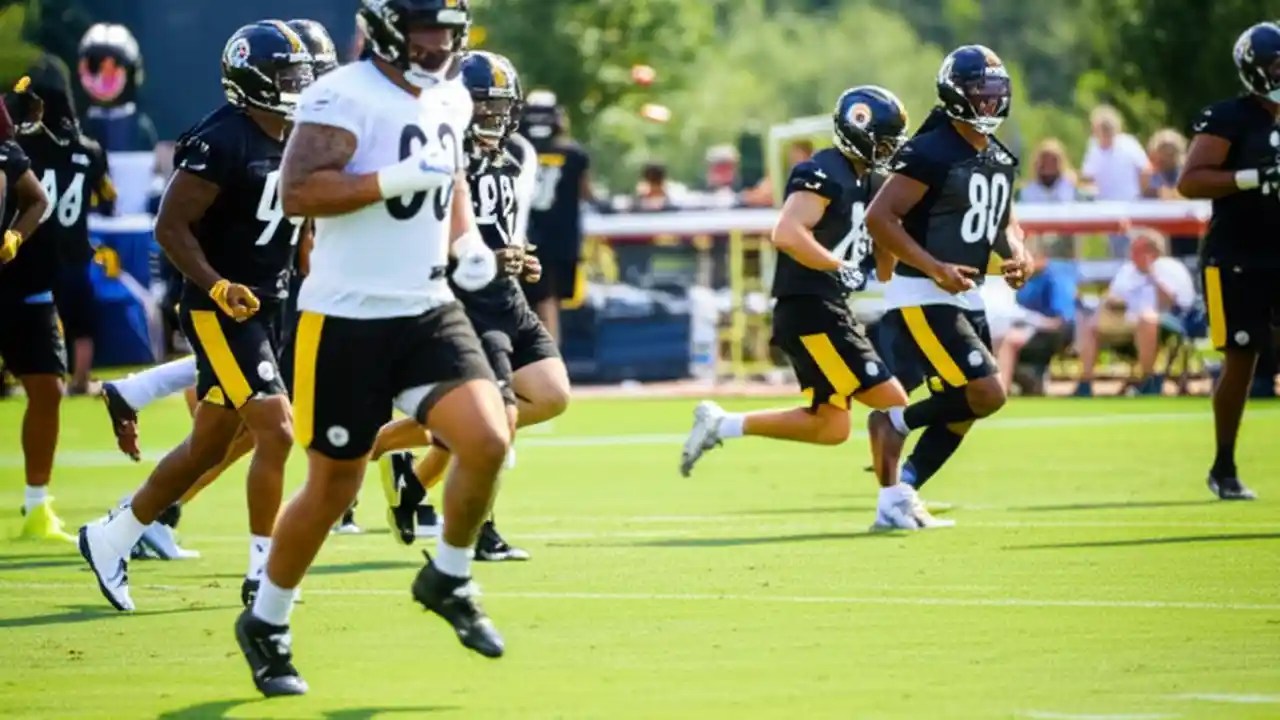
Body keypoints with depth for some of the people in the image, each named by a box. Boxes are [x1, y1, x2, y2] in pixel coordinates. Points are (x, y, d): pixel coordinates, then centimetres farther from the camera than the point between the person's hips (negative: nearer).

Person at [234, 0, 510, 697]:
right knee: (331, 488, 2)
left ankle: (449, 580, 11)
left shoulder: (450, 99, 10)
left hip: (428, 309, 6)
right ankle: (264, 624, 22)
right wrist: (398, 179, -29)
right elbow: (297, 193, -24)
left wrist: (467, 241, 9)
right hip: (347, 319, -6)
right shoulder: (343, 97, -15)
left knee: (487, 440, -14)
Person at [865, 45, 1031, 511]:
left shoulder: (1001, 159, 11)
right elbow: (879, 218, -18)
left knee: (960, 411, 9)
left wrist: (1018, 255, 2)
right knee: (987, 394, -17)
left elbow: (1004, 222, 25)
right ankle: (896, 422, 3)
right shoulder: (931, 153, -16)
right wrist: (935, 269, -24)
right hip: (923, 299, -9)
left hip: (966, 298, 9)